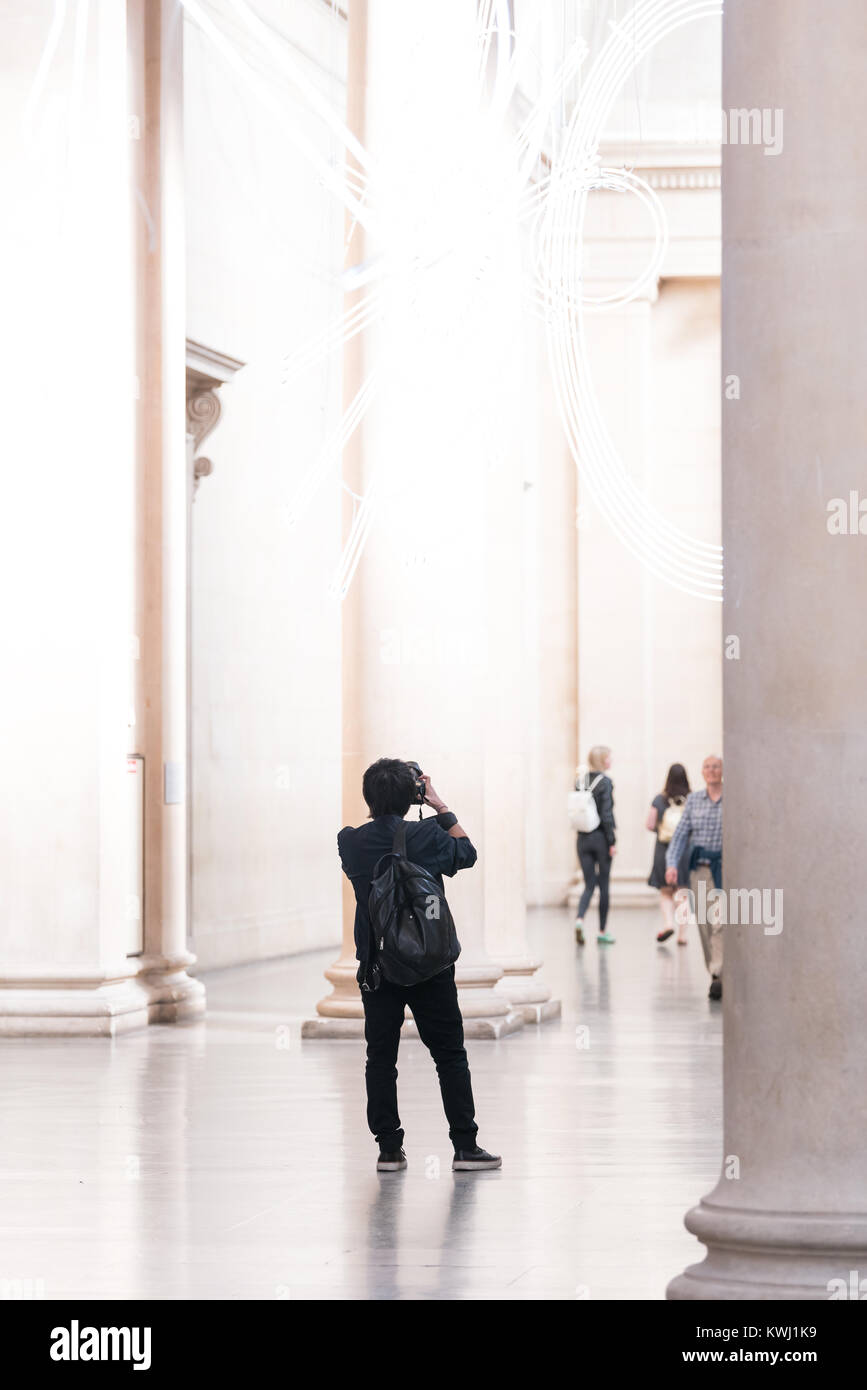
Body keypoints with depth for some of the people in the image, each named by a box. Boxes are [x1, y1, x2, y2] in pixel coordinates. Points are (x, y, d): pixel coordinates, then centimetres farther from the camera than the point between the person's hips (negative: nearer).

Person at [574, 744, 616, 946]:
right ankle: (602, 932, 10)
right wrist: (612, 842, -11)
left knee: (589, 885, 9)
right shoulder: (605, 782, -11)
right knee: (603, 885, 6)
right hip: (601, 838, -5)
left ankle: (580, 919, -16)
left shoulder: (580, 780, 6)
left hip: (583, 838, 5)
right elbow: (606, 814, -15)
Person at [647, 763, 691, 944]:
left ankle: (668, 923, -9)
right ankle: (682, 934, 6)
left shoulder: (659, 800, -4)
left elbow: (650, 825, -3)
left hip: (664, 850, 0)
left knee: (665, 893, 13)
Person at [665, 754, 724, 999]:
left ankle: (719, 974, -23)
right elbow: (681, 834, 7)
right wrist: (672, 863, -6)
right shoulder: (693, 800, 10)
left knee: (720, 921, -17)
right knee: (704, 923, 4)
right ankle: (716, 976, 14)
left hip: (725, 866, -4)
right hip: (699, 866, 4)